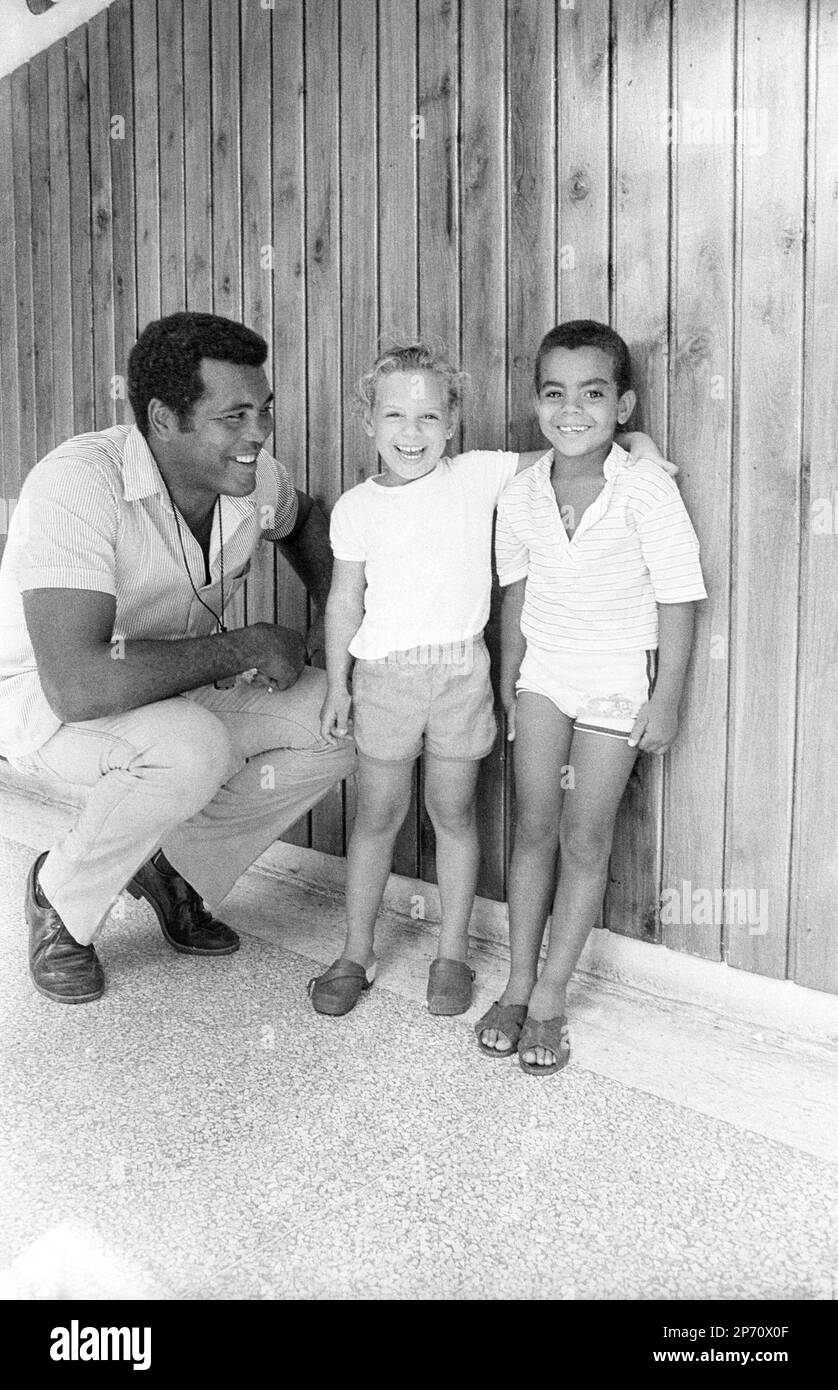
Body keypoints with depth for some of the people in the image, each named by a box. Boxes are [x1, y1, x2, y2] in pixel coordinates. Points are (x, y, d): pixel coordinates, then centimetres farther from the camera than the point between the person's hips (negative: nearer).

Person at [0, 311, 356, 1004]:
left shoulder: (254, 476, -11)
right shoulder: (80, 485, -32)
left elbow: (302, 519, 16)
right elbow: (78, 684, -41)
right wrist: (244, 647, -30)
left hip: (181, 682, 7)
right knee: (191, 750, -37)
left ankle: (179, 868, 8)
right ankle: (63, 897, -4)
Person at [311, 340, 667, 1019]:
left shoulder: (479, 476, 0)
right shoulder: (357, 507, 2)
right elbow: (346, 600, 6)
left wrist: (634, 446, -6)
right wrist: (337, 682, 6)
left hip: (461, 670, 0)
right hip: (385, 674, 0)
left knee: (454, 814, 10)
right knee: (377, 815, 8)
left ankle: (453, 952, 25)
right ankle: (357, 951, 24)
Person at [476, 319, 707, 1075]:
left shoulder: (649, 492, -18)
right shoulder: (520, 497, -6)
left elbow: (678, 601, -12)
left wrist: (666, 701, -11)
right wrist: (509, 679, 12)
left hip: (616, 678, -3)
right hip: (543, 671, 3)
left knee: (586, 838, 2)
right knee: (534, 825, 7)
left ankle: (551, 997, 15)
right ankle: (519, 984, 20)